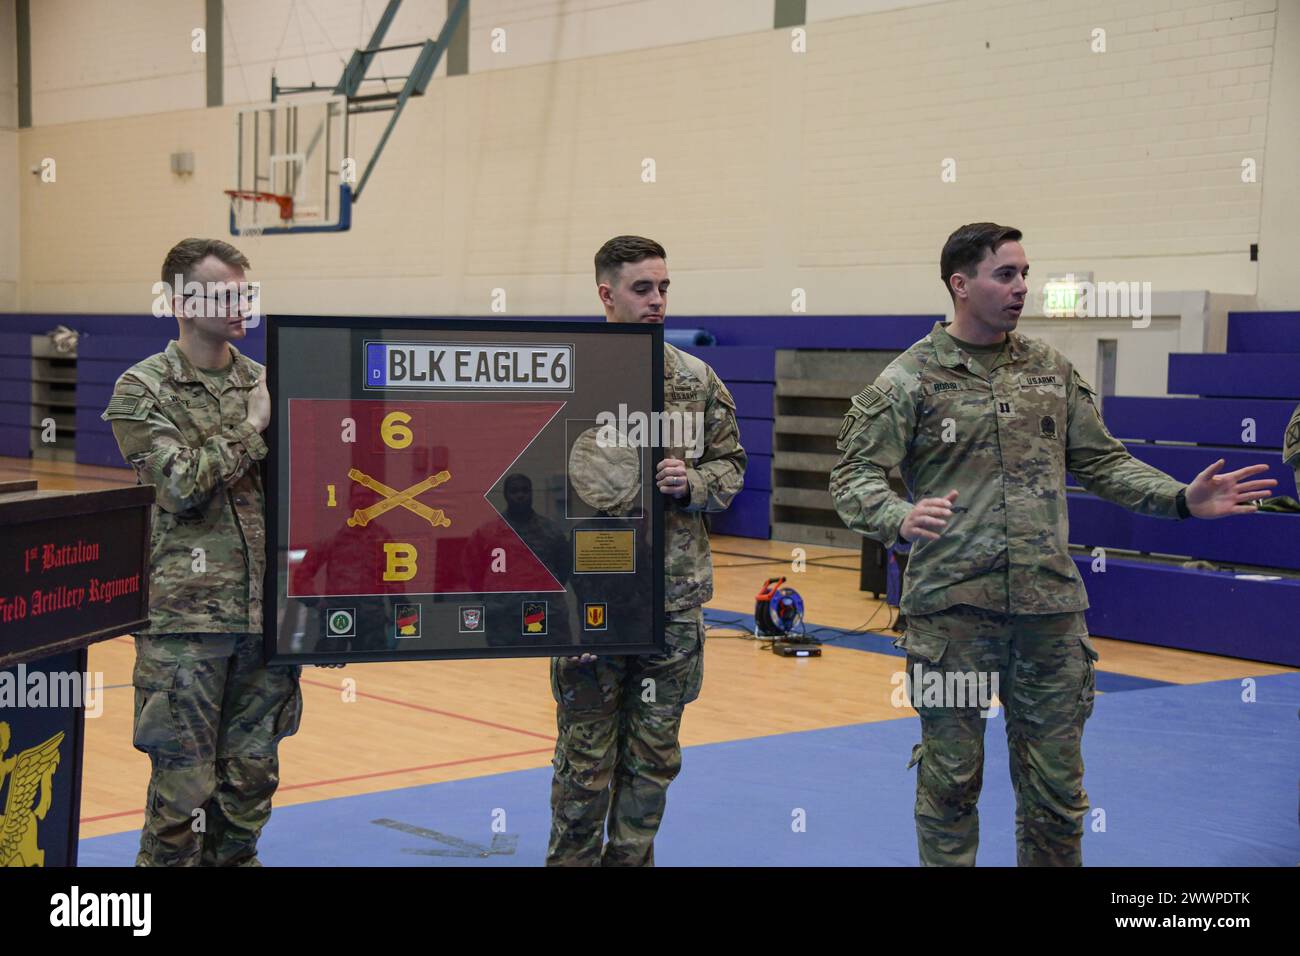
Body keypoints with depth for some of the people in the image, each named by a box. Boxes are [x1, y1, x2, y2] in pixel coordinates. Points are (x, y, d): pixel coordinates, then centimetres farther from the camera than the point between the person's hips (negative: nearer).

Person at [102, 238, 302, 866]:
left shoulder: (265, 384, 11)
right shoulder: (142, 389, -2)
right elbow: (183, 485, -14)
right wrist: (251, 426, -9)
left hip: (265, 613, 5)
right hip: (186, 620, -5)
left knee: (251, 777, 11)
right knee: (184, 784, -1)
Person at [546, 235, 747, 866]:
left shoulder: (698, 381, 6)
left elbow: (731, 465, 11)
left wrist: (693, 483, -8)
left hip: (674, 600, 4)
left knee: (654, 758, 13)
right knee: (586, 758, 5)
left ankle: (632, 859, 27)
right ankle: (572, 860, 21)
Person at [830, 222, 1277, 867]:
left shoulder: (1052, 371, 9)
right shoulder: (910, 378, -4)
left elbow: (1102, 463, 14)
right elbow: (855, 477, -7)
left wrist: (1183, 500, -1)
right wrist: (900, 518, -29)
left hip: (1050, 606, 4)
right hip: (951, 607, -3)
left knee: (1056, 788, 9)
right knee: (951, 780, 7)